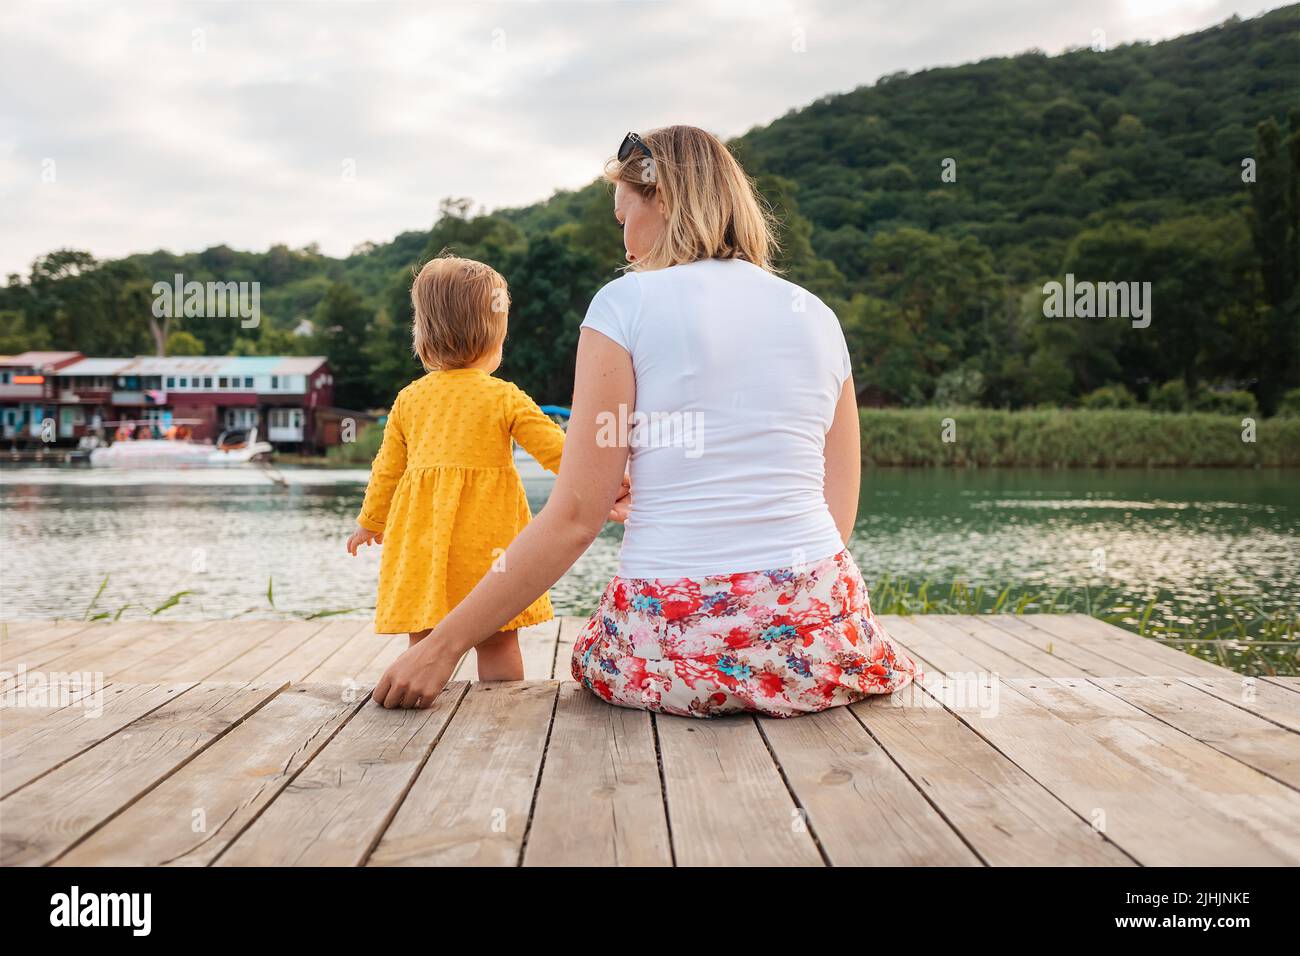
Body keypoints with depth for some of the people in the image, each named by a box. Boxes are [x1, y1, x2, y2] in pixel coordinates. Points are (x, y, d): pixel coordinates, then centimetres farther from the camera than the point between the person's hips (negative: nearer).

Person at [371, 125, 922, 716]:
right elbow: (838, 516, 10)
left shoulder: (626, 303, -5)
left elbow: (575, 519, -10)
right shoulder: (819, 317, 9)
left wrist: (443, 645, -3)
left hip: (675, 646, -3)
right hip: (817, 628, 4)